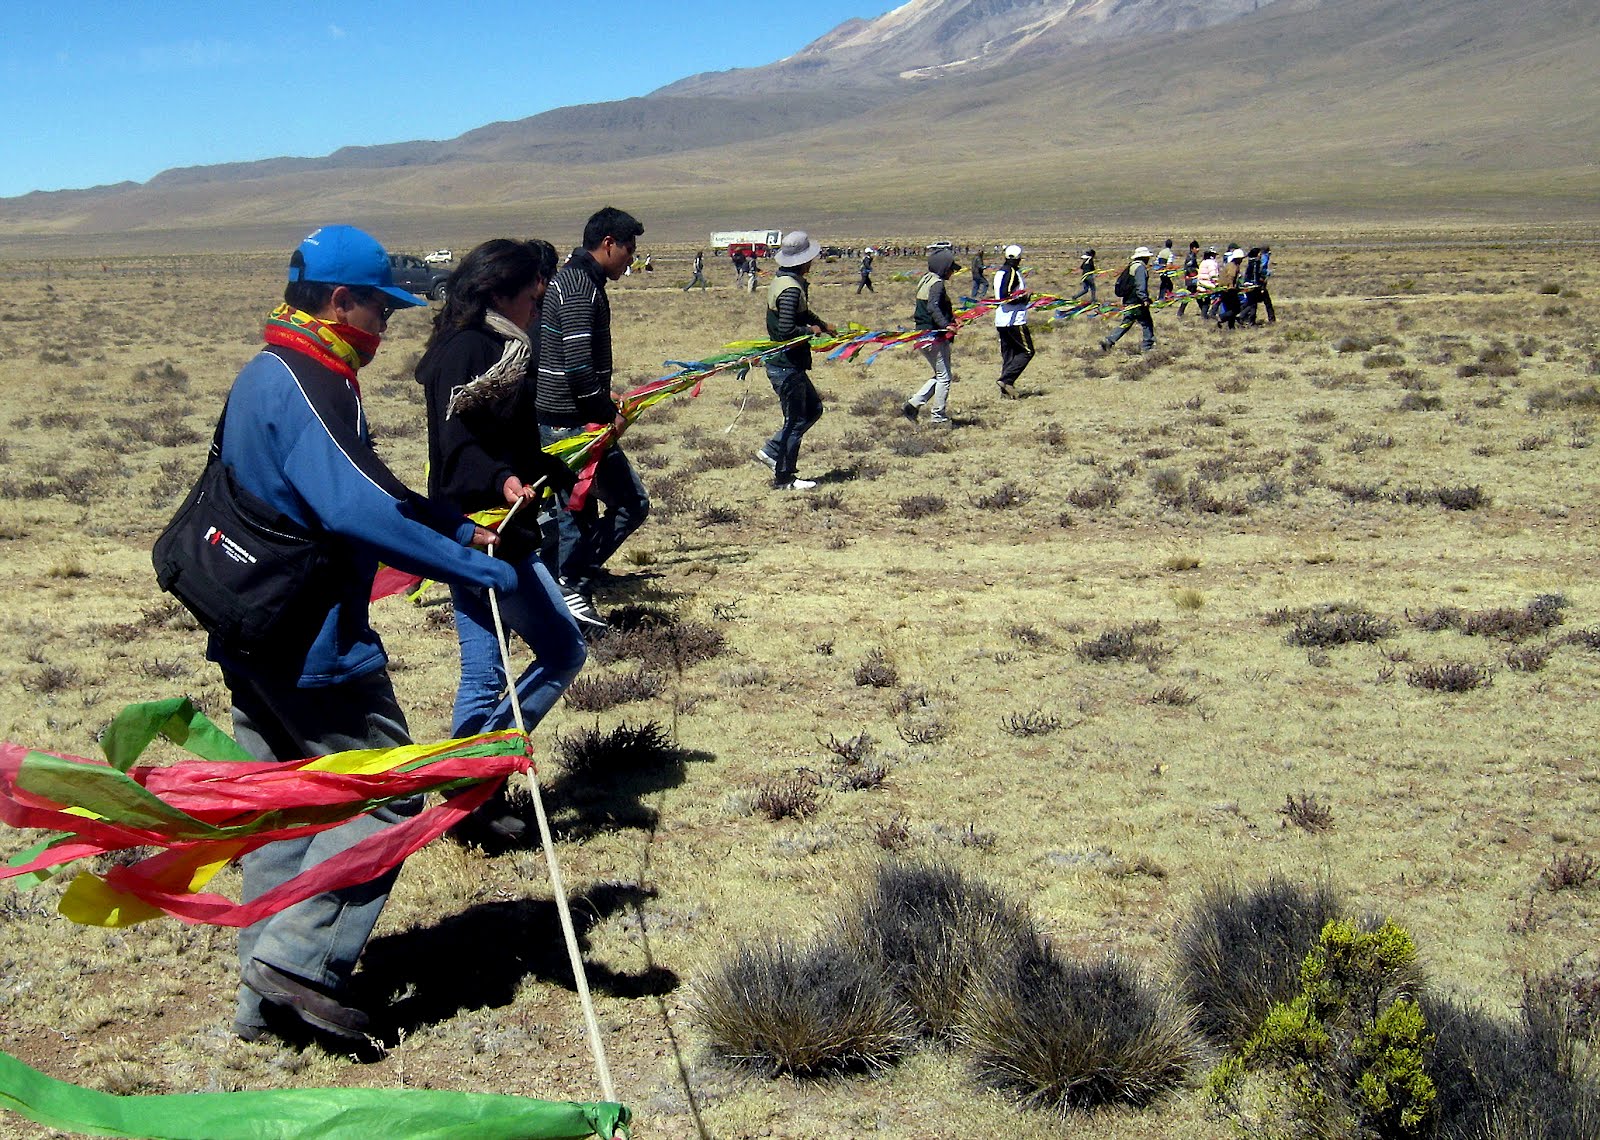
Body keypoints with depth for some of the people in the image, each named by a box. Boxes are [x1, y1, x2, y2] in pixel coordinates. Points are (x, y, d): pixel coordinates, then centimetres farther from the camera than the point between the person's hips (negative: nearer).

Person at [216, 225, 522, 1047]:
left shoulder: (265, 375, 15)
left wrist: (460, 527, 16)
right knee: (387, 794, -1)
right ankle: (298, 957, -4)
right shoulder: (309, 387, -19)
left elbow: (357, 487, 22)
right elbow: (359, 510, -32)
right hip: (312, 642, -10)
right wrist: (480, 570, -30)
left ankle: (269, 995, 22)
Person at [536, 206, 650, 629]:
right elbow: (579, 367, -24)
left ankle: (566, 592, 20)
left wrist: (603, 402, 21)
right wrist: (609, 415, -14)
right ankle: (574, 583, -5)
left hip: (555, 422, 10)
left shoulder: (567, 279, 15)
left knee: (574, 511, 15)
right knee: (631, 503, -3)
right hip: (574, 423, -10)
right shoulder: (582, 288, -17)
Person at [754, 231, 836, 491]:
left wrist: (824, 325, 32)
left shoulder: (781, 280, 10)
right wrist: (811, 330, -13)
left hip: (781, 362, 10)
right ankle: (783, 478, 8)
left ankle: (770, 452, 20)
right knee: (795, 420, 0)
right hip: (787, 366, -10)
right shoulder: (791, 289, -22)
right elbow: (787, 330, -30)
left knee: (813, 408, 20)